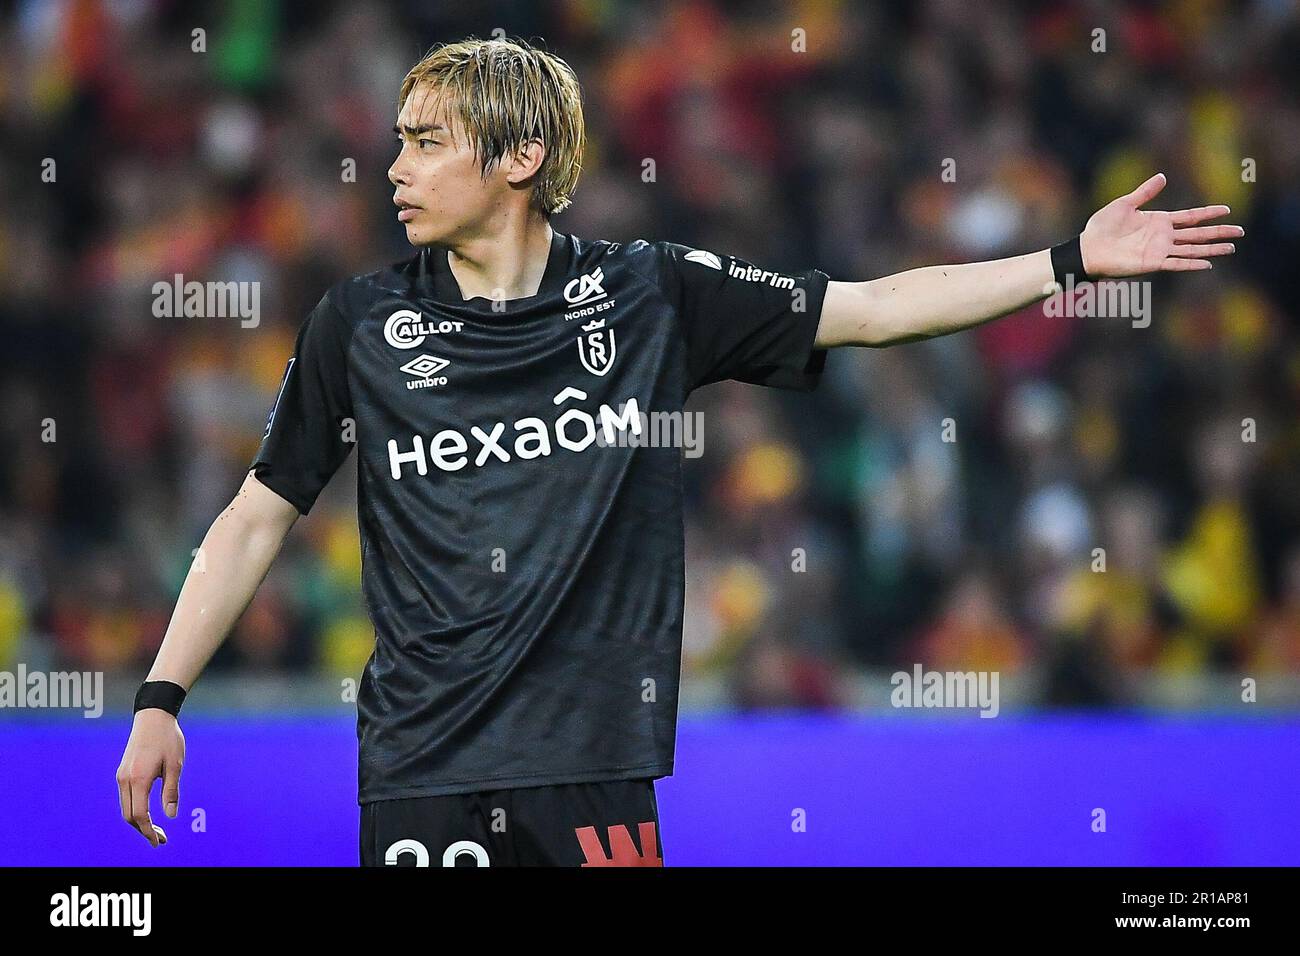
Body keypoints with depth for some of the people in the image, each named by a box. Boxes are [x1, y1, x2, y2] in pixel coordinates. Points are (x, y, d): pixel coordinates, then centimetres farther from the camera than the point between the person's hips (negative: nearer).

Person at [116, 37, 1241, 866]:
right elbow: (258, 519, 8)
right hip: (420, 772, 0)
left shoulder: (647, 293, 3)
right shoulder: (362, 324, 3)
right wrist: (162, 699, 2)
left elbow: (874, 310, 6)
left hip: (594, 760, 0)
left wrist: (1075, 260, 0)